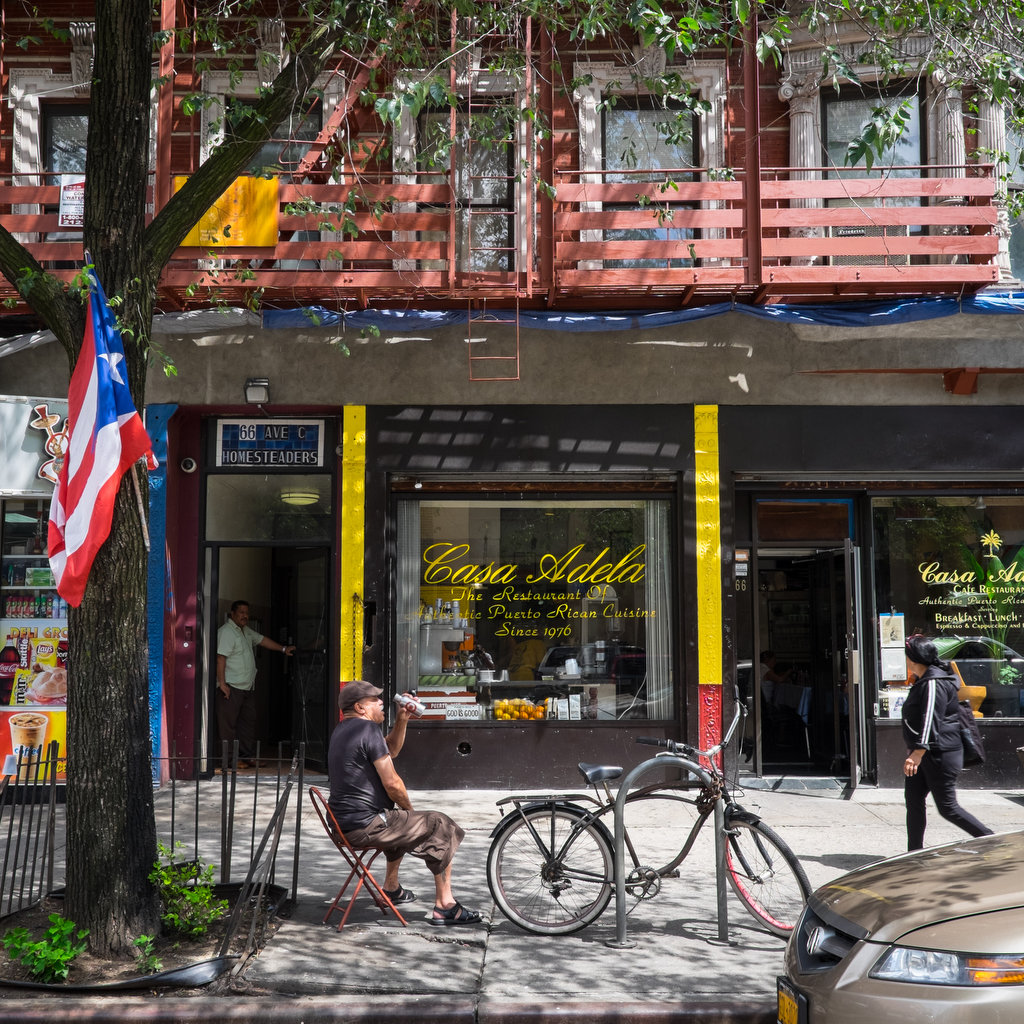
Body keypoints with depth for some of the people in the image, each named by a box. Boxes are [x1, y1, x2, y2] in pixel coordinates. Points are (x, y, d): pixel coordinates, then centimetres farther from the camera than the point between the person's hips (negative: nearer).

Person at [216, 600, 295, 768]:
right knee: (229, 723, -4)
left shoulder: (246, 631, 16)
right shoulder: (226, 631, -13)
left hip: (248, 686, 10)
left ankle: (247, 756, 17)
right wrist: (222, 683, -23)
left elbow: (261, 640, 30)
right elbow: (221, 658, -19)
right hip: (232, 687, -10)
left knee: (249, 721, 11)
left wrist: (283, 648, 27)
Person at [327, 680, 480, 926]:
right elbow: (392, 783, -18)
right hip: (366, 826, -10)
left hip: (343, 823, 10)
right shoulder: (368, 729, -17)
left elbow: (390, 750, 23)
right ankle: (444, 906, 1)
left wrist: (402, 719, 8)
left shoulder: (342, 730, 14)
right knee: (441, 827, 0)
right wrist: (408, 807, 0)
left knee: (400, 821, 36)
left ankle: (391, 888, 43)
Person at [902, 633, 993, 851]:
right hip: (925, 754, 10)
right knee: (913, 799, 6)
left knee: (947, 808, -4)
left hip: (940, 755, -10)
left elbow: (930, 720, -28)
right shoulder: (924, 681, 15)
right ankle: (915, 852, 11)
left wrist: (918, 753, -34)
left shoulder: (934, 684, -18)